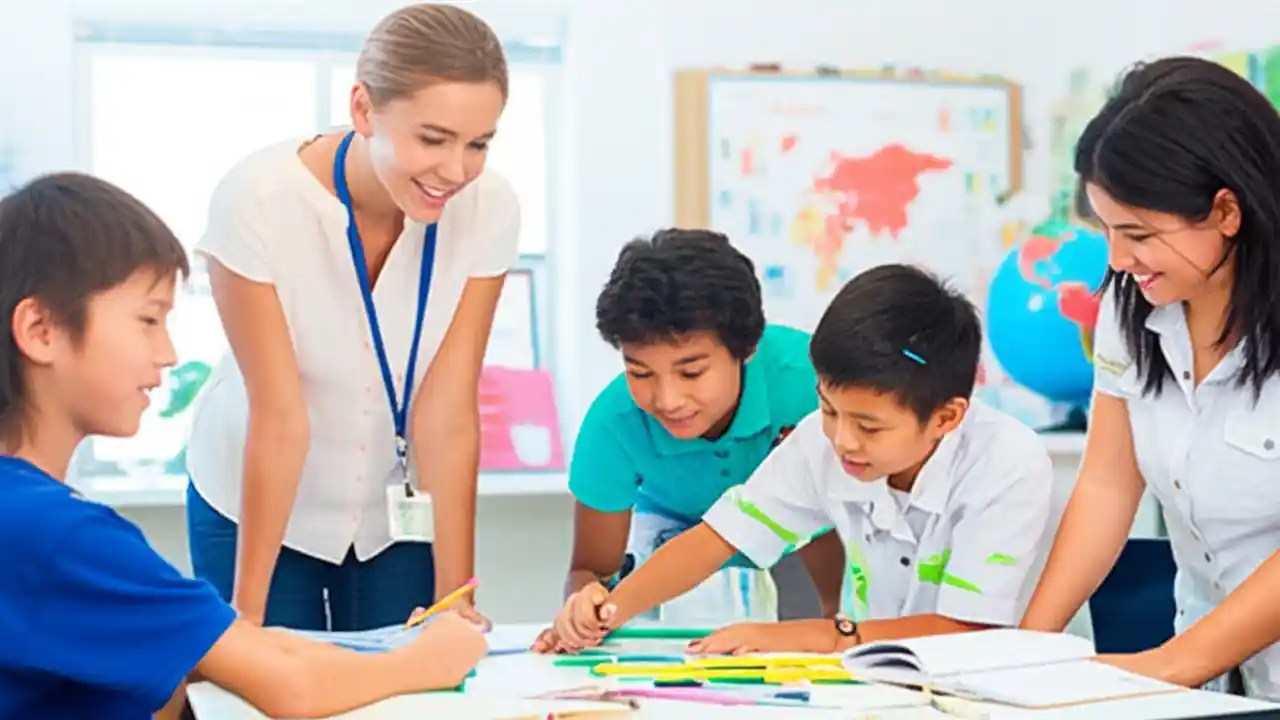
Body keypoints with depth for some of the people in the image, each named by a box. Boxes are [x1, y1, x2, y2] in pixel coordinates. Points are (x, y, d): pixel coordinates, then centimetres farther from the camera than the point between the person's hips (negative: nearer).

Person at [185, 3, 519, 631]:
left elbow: (447, 413, -17)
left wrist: (454, 600, -17)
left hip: (403, 511, 2)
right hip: (256, 509, -2)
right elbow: (279, 416, -24)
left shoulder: (488, 210, -19)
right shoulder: (259, 201, -26)